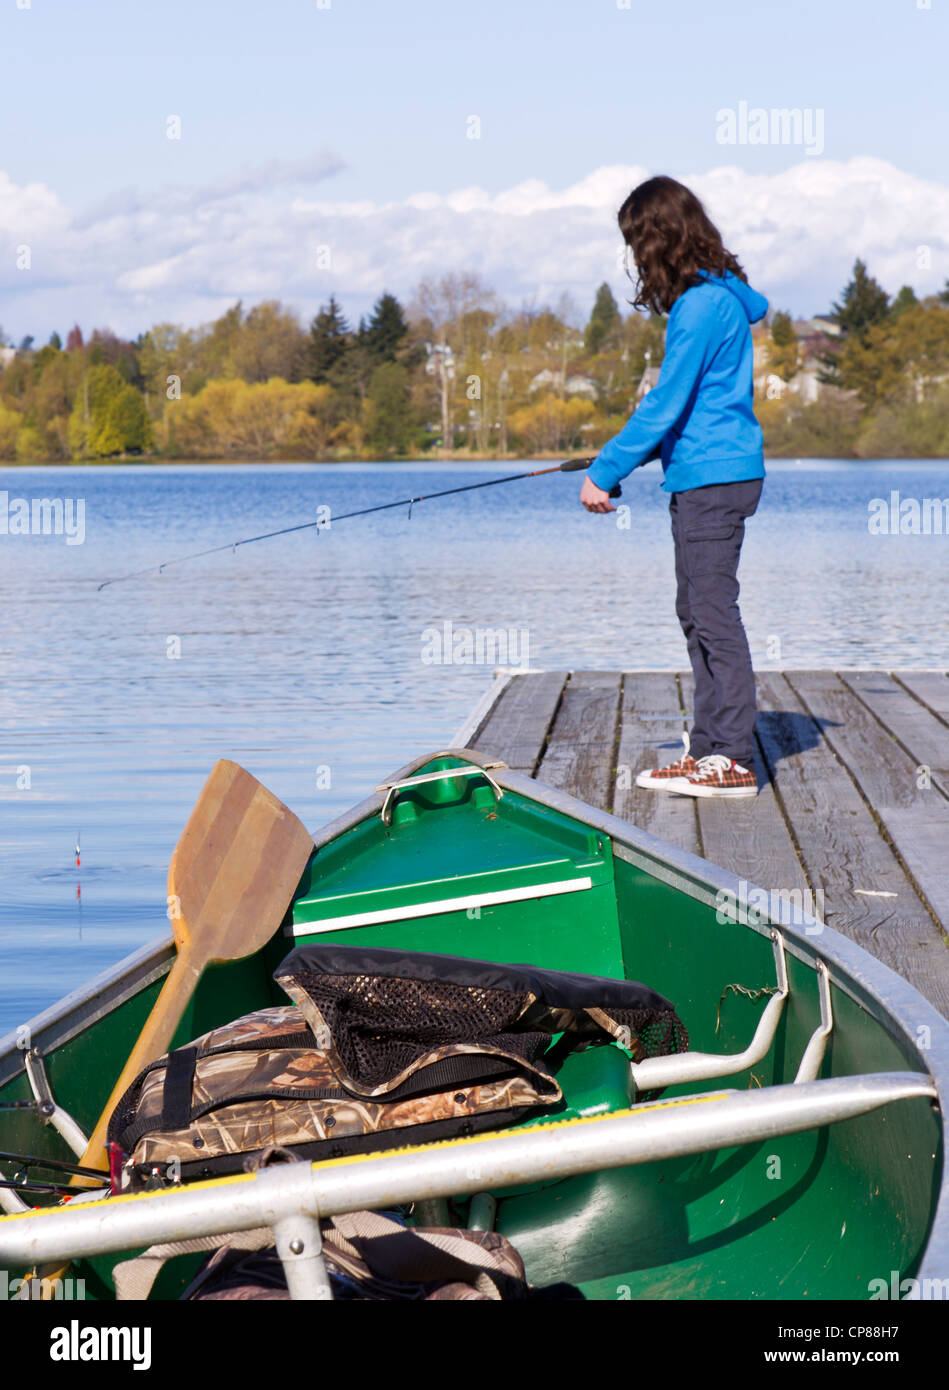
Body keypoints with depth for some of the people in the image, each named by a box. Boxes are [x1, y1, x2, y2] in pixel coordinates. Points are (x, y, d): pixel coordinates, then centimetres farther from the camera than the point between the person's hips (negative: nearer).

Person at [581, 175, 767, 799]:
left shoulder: (703, 305, -16)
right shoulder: (719, 295, 15)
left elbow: (666, 405, -18)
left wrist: (604, 473, -13)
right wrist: (623, 457, 17)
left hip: (713, 479, -10)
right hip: (707, 474, 10)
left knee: (714, 614, -8)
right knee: (697, 613, 13)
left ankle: (733, 761, -5)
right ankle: (709, 748, 18)